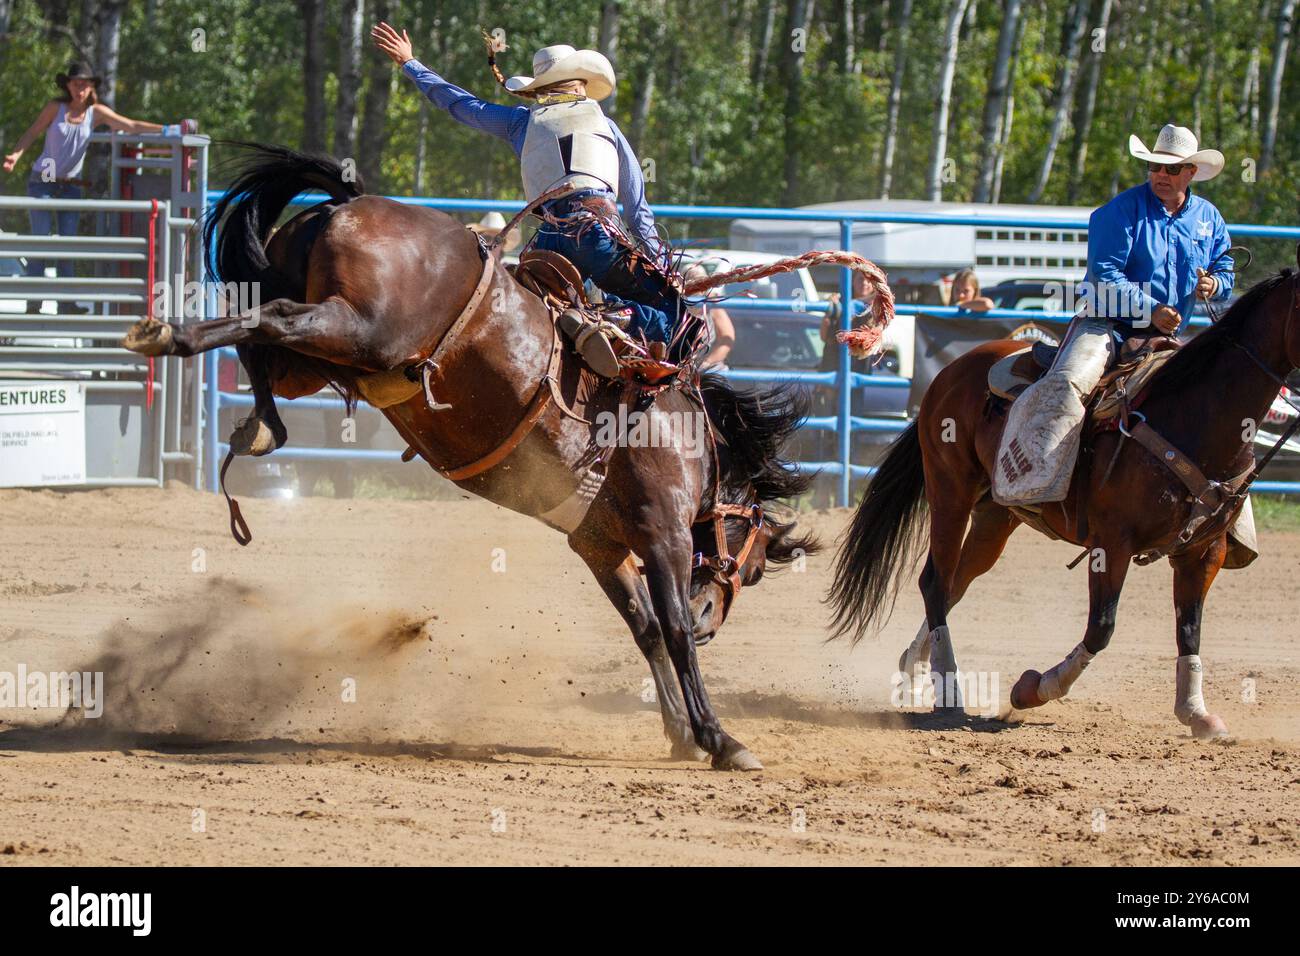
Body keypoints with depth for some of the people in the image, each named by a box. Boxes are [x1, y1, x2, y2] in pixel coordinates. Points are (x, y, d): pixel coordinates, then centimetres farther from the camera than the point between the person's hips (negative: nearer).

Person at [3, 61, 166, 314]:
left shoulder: (97, 113, -1)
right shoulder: (56, 107, -7)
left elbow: (131, 126, -2)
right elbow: (33, 132, -3)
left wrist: (165, 130, -11)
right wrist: (15, 156, -19)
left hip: (71, 186, 3)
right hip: (42, 182, -3)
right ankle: (33, 301, -9)